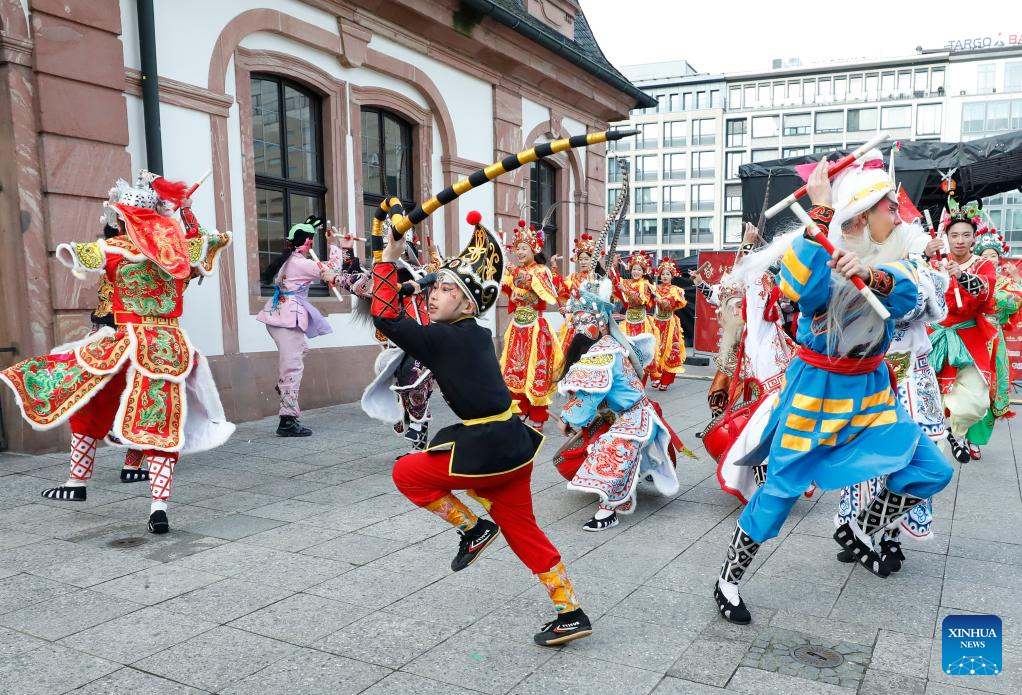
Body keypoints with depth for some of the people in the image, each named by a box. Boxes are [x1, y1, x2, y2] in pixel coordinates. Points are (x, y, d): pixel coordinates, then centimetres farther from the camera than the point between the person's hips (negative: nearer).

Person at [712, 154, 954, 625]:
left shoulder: (886, 260, 2)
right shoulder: (815, 253, -14)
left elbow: (905, 295, -20)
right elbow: (806, 290, -37)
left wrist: (868, 274, -41)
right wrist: (821, 210, -35)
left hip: (870, 389, 6)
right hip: (816, 387, -6)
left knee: (932, 471, 5)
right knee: (781, 489, -4)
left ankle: (859, 531, 28)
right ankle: (728, 580, 13)